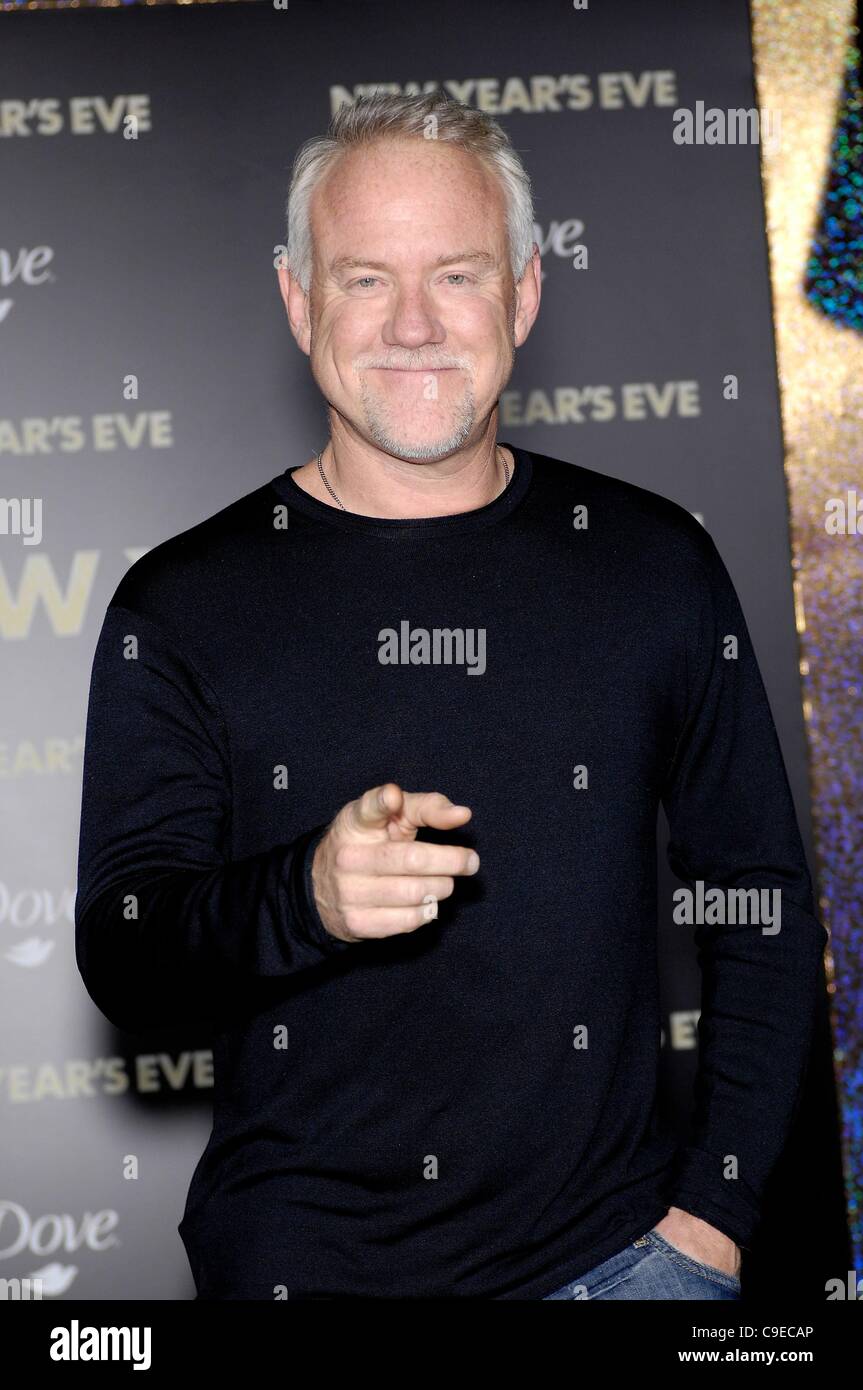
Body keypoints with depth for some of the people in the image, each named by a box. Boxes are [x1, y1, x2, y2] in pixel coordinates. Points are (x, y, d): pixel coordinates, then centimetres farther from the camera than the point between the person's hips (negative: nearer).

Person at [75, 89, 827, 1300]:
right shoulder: (184, 603, -4)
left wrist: (718, 1204, -1)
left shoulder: (653, 565, 0)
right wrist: (305, 897, -26)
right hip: (297, 1256, 0)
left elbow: (761, 902, 5)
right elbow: (120, 960, -7)